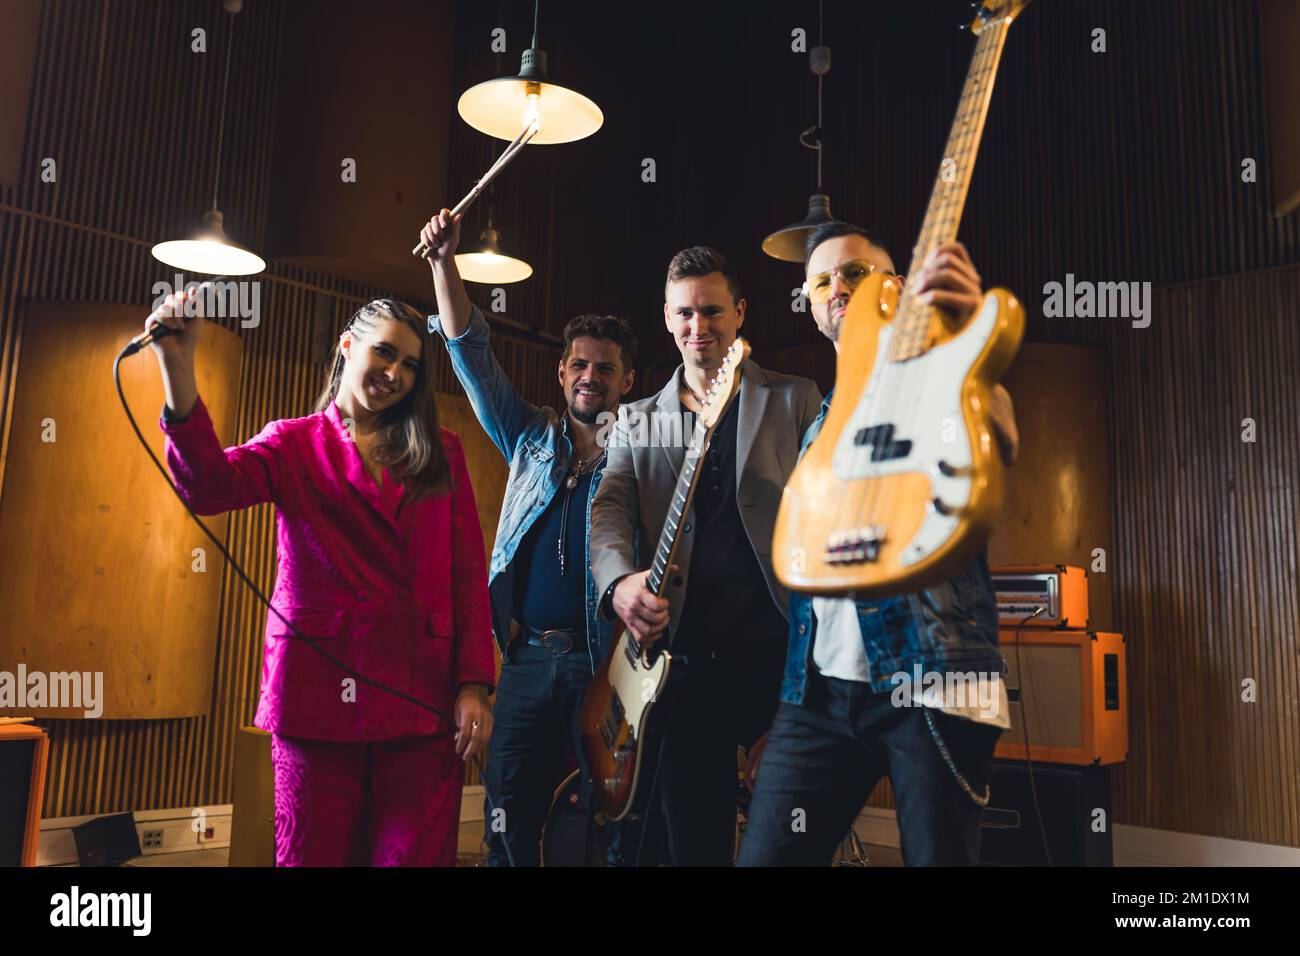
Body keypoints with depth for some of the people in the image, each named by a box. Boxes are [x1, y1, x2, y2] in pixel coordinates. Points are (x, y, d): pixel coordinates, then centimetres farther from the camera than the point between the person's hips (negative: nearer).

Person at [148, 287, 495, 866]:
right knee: (314, 855, 4)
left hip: (421, 700, 1)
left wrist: (473, 685, -4)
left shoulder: (441, 454, 13)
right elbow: (211, 487, -11)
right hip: (320, 693, -1)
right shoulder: (295, 443, 10)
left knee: (415, 856, 2)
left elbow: (468, 573, 7)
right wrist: (178, 370, -26)